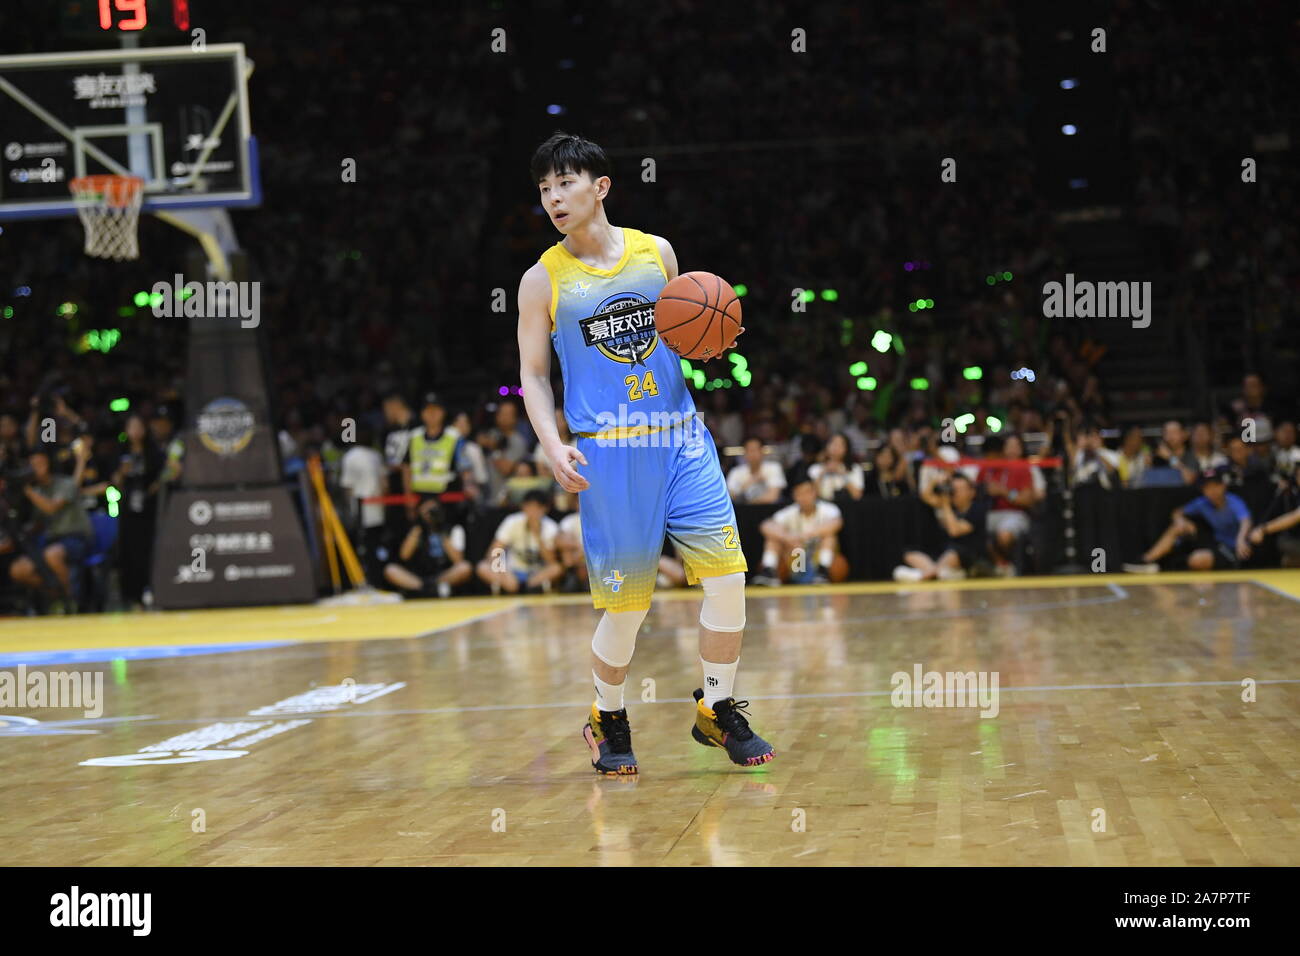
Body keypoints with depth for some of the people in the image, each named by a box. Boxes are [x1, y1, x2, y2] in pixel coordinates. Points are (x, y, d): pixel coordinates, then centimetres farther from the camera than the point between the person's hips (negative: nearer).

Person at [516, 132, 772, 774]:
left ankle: (717, 711, 14)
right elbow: (532, 373, 4)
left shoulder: (656, 251, 8)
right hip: (606, 454, -3)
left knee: (728, 576, -4)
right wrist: (553, 445, -11)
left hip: (681, 437, 3)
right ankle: (607, 722, 24)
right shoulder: (544, 280, 0)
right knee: (626, 605, -1)